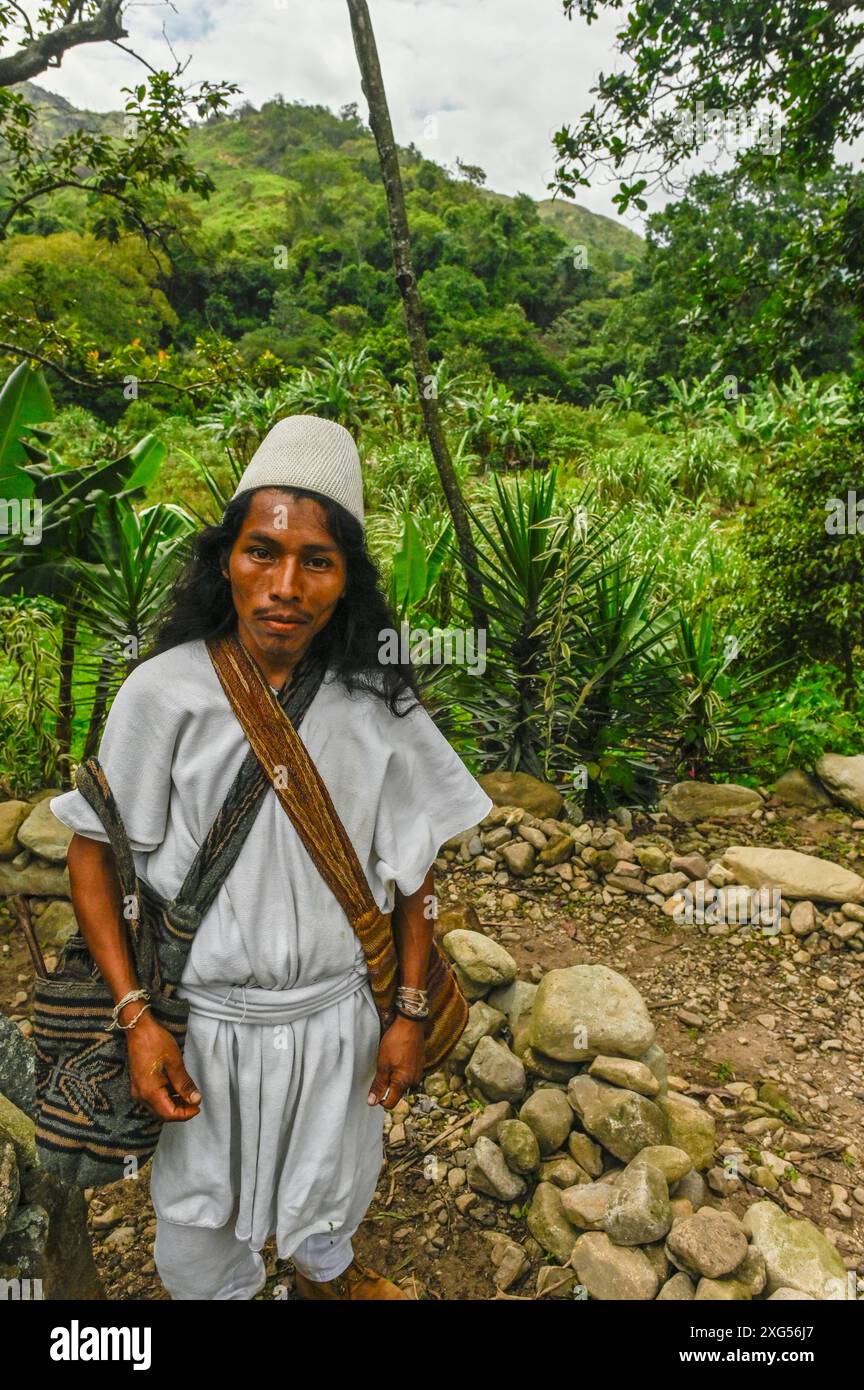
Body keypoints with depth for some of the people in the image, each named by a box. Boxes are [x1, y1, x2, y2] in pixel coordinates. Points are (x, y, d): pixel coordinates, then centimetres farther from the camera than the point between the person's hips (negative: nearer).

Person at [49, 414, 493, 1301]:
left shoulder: (376, 706, -13)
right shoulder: (166, 692, -19)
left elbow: (413, 868, -4)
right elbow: (93, 852, -10)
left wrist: (409, 1014, -2)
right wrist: (136, 1019, -14)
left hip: (336, 1013, 2)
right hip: (202, 1017, -1)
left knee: (331, 1178, 30)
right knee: (200, 1198, 26)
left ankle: (325, 1271, 65)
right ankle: (217, 1290, 61)